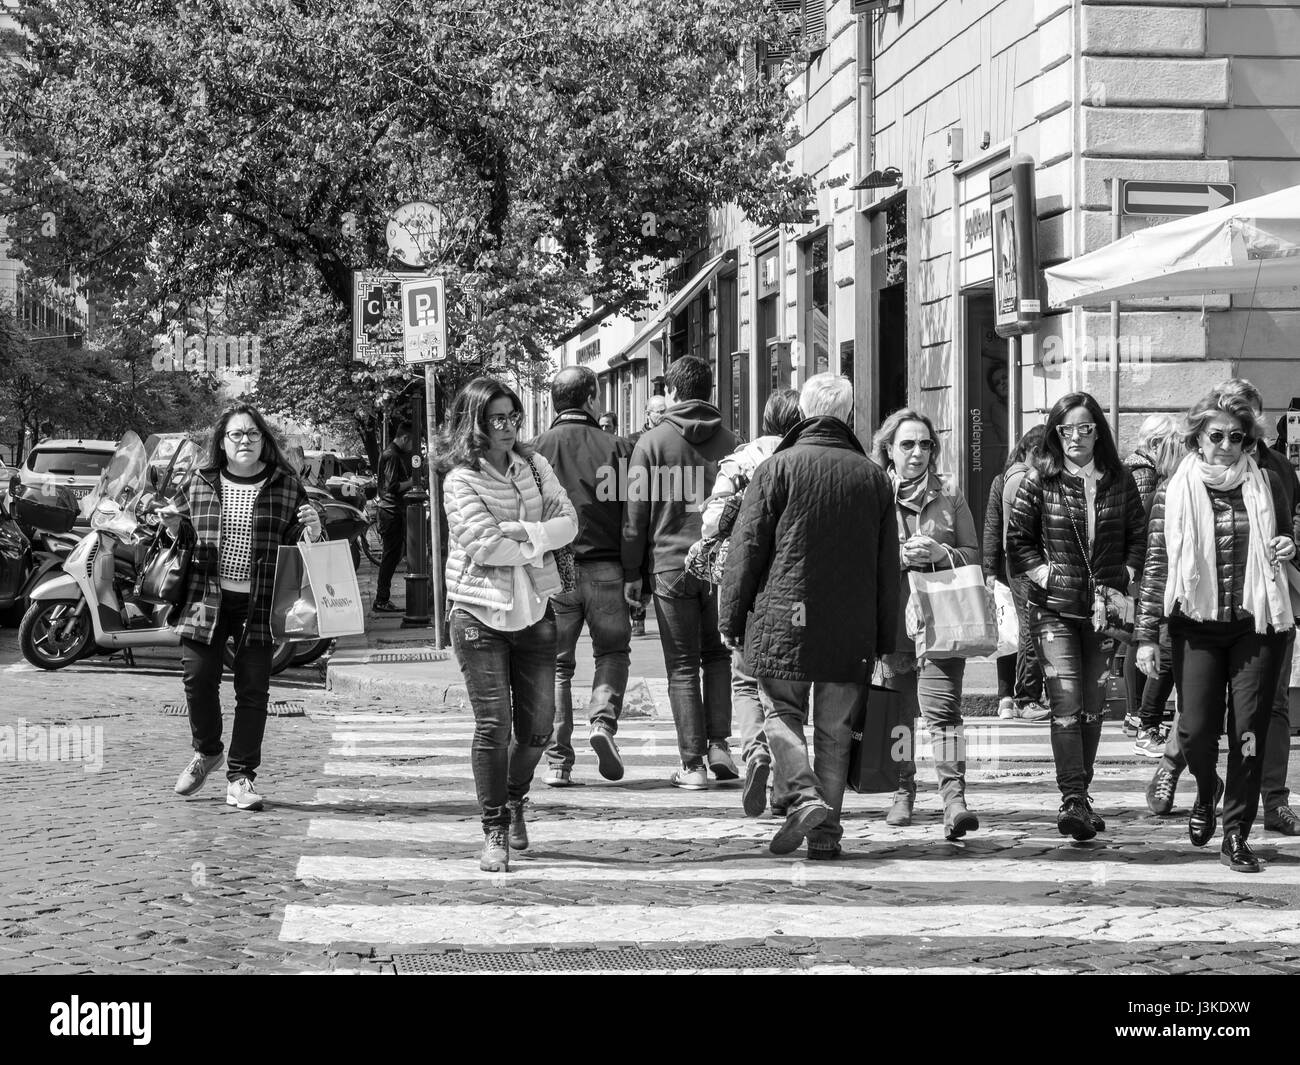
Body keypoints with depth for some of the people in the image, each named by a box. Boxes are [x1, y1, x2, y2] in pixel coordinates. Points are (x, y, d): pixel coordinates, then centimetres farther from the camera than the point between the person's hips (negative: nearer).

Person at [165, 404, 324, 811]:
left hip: (260, 604, -1)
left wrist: (311, 531, -10)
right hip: (205, 598, 1)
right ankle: (207, 751, 27)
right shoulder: (199, 483, 7)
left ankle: (241, 777, 10)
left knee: (253, 690, 0)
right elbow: (185, 539, 19)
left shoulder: (287, 486, 5)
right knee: (199, 679, -1)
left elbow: (297, 546, 11)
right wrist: (175, 528, -3)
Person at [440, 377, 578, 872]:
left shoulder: (534, 467, 9)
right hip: (480, 612, -4)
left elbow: (568, 523, -1)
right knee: (493, 725, -7)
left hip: (534, 608, 4)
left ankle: (515, 800, 34)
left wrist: (518, 530, -15)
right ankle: (494, 831, 4)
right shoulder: (461, 481, -6)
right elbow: (485, 547, -17)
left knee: (538, 726, 7)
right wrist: (539, 546, -7)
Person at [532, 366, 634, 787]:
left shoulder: (538, 449, 2)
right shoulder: (616, 448, 1)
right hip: (605, 567, 0)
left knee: (556, 665, 8)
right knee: (613, 652, 17)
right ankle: (603, 720, -7)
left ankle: (558, 762, 4)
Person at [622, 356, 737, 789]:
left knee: (682, 667, 4)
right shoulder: (729, 443, 4)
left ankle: (692, 764, 2)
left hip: (671, 566, -2)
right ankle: (719, 745, 8)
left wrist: (632, 572, 5)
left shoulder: (653, 441, -2)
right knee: (717, 656, 19)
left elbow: (636, 511, -2)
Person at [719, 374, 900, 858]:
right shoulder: (874, 477, 7)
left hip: (783, 622, -3)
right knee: (835, 728, 10)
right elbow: (888, 565, 11)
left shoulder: (777, 468, -3)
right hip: (852, 629, 3)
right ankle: (825, 832, 10)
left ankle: (801, 795, -15)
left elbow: (747, 547, -3)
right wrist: (884, 637, 16)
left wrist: (731, 616, 5)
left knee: (782, 713, 8)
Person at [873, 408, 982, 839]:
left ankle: (954, 795, -22)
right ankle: (903, 791, 27)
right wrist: (900, 557, -12)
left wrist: (940, 553, -10)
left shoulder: (949, 492, 8)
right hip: (893, 620, 1)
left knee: (942, 708, -14)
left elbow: (973, 553, 9)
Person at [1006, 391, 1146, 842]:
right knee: (1066, 704, -13)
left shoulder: (1120, 481, 5)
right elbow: (1017, 541, 2)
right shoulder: (1040, 480, -1)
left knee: (1093, 707, 8)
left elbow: (1139, 538, 11)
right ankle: (1073, 801, -18)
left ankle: (1079, 799, 19)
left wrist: (1123, 582, -2)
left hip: (1104, 610, 3)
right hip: (1053, 610, -3)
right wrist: (1049, 577, -9)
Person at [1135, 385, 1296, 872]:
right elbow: (1156, 564, 0)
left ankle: (1236, 835, 10)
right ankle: (1207, 792, 30)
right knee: (1196, 730, -5)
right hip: (1197, 627, -1)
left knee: (1249, 731, -1)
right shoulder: (1174, 493, 0)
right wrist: (1145, 634, -4)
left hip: (1257, 624, 1)